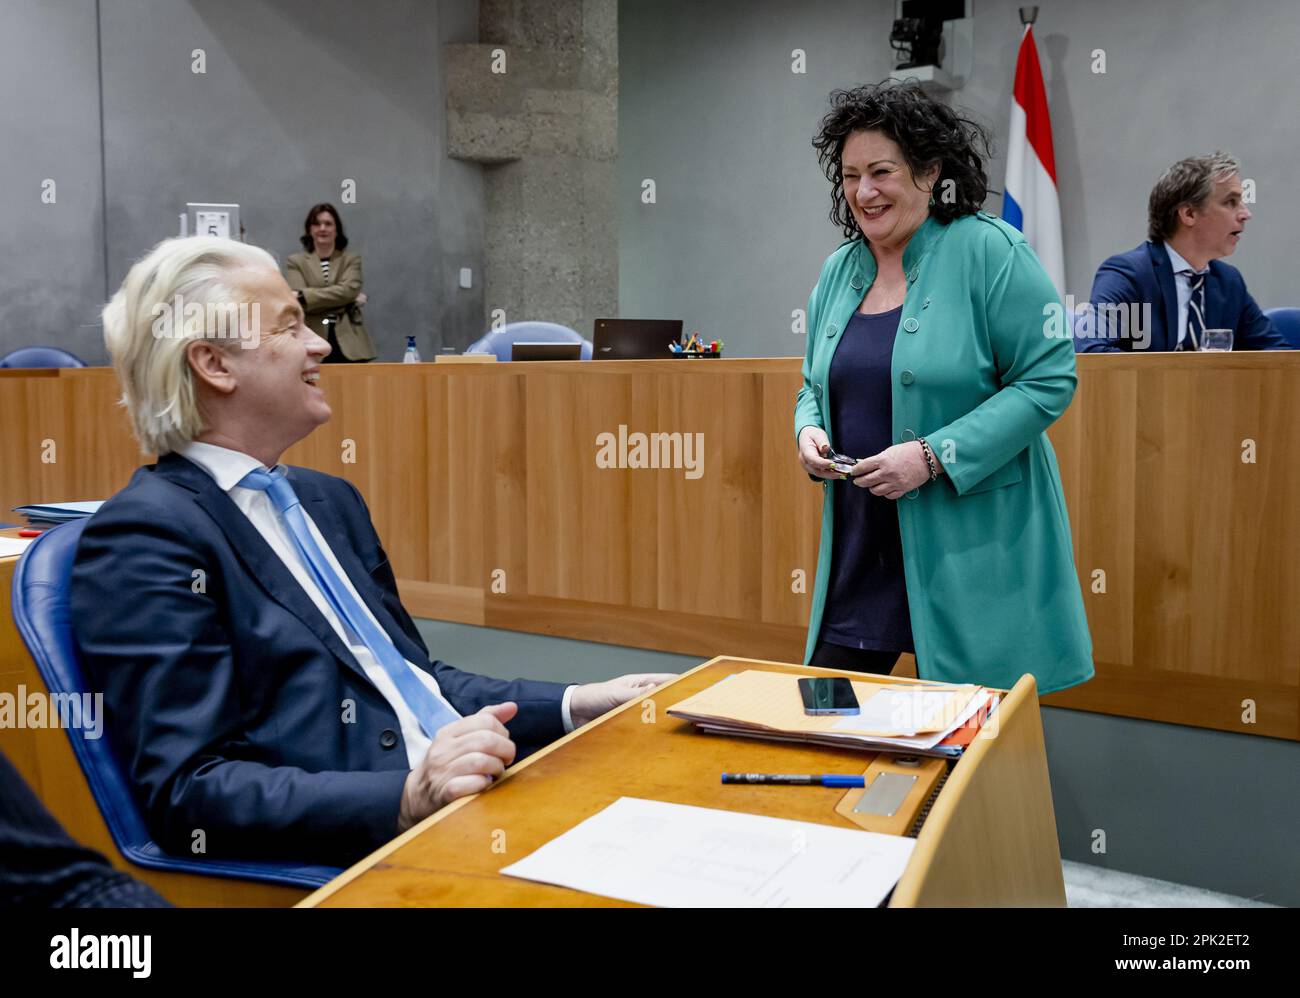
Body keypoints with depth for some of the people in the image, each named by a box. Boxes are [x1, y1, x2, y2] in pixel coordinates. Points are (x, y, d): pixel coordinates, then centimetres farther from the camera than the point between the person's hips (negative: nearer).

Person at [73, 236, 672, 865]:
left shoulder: (330, 500, 18)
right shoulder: (144, 536, -7)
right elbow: (187, 795, -13)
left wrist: (576, 706, 9)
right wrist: (408, 796, -25)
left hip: (466, 796, 8)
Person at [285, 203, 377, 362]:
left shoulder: (351, 258, 13)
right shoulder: (295, 262, 11)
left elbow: (348, 290, -6)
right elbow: (299, 303, -4)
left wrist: (303, 296, -12)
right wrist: (345, 301, -6)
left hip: (348, 343, 1)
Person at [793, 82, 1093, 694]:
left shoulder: (988, 250, -9)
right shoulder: (839, 269, 11)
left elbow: (1050, 379, -13)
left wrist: (934, 456, -20)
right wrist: (809, 431, -3)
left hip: (971, 549, -5)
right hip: (859, 547, 6)